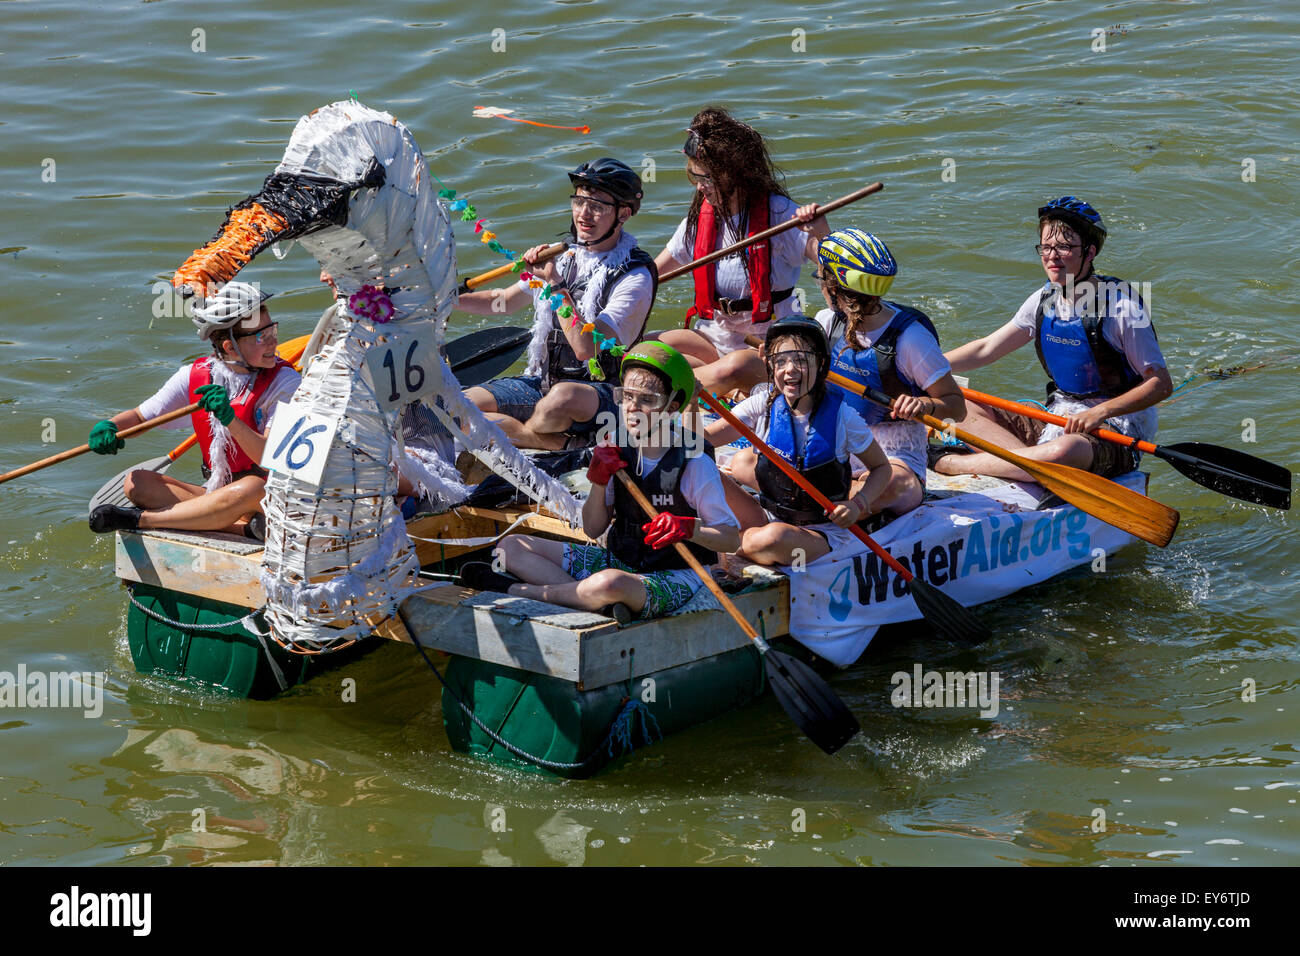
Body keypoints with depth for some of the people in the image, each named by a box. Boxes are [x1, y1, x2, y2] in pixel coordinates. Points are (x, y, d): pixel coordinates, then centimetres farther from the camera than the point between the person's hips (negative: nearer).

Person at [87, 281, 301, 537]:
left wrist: (230, 419, -33)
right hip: (218, 492, 5)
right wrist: (109, 426, -13)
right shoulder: (194, 376, 2)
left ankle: (140, 519, -28)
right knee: (136, 482, -14)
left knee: (251, 489, -40)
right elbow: (139, 416, 10)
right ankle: (240, 525, -32)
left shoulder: (284, 382, -9)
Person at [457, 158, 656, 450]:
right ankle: (566, 443, -17)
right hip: (542, 381, 7)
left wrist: (555, 284, -22)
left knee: (563, 397, -42)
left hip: (601, 390, -7)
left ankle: (522, 434, -8)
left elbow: (585, 348, -25)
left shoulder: (635, 277, -13)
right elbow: (503, 301, 23)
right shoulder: (564, 256, 9)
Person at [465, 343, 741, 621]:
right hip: (620, 561, 7)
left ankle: (516, 590, -20)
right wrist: (599, 483, -10)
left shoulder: (695, 465, -13)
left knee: (610, 583, -43)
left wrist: (689, 528, -28)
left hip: (677, 575, -7)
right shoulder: (618, 453, 3)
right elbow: (593, 530, 6)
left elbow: (731, 538, -8)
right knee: (511, 546, -2)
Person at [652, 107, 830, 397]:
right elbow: (654, 270, 15)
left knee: (733, 369, -40)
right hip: (716, 334, 6)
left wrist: (820, 233, -40)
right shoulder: (700, 217, 4)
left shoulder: (776, 211, -13)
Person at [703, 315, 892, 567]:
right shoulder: (763, 405, -3)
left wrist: (858, 504, -15)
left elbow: (881, 467, 3)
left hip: (824, 534, -3)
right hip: (770, 517, 3)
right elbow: (704, 440, -12)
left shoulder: (840, 415, -10)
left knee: (776, 538, -37)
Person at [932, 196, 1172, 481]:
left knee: (1064, 450, -41)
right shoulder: (1044, 300, 6)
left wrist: (1100, 412, -25)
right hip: (1058, 421, 7)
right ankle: (1035, 462, -27)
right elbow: (985, 349, 14)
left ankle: (953, 463, -25)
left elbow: (1161, 384, -14)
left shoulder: (1120, 306, -14)